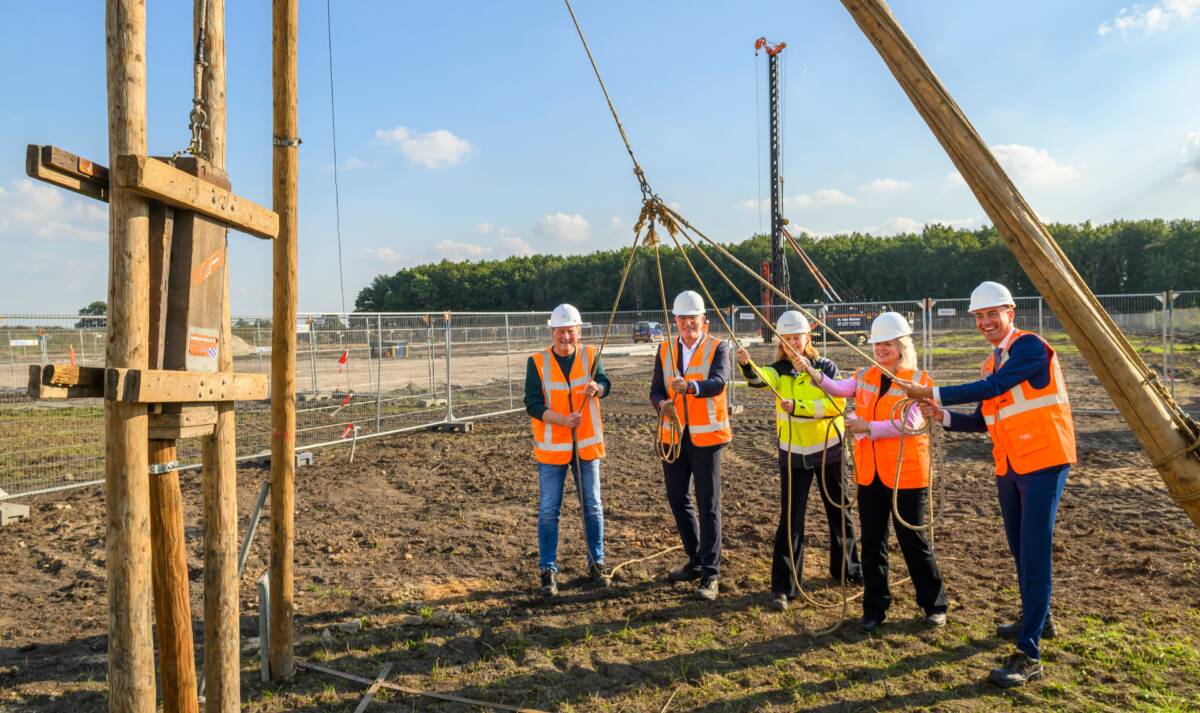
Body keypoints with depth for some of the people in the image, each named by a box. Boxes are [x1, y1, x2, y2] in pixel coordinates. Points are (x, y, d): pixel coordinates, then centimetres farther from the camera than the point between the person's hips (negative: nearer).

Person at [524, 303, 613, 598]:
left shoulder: (590, 355, 1)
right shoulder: (537, 362, -5)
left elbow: (605, 385, -14)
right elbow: (532, 403, -12)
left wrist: (596, 388, -39)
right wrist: (563, 420, -26)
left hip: (587, 444, 2)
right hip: (551, 447, -2)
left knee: (593, 507, 12)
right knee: (548, 511, 2)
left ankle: (596, 563, 28)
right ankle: (548, 570, 14)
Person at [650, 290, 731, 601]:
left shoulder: (718, 347, -4)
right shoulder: (665, 350, 9)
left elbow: (718, 382, -23)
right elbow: (655, 390, 4)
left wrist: (690, 386, -42)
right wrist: (662, 404, -20)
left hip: (705, 436, -5)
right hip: (672, 435, 5)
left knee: (708, 505, -3)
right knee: (678, 501, 13)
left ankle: (710, 575, 4)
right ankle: (696, 561, 32)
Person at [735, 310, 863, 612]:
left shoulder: (826, 367, -5)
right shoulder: (779, 371, -4)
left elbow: (837, 403, -19)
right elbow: (760, 379, -28)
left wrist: (797, 406, -29)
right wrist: (747, 365, -50)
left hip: (828, 450, 1)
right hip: (793, 455, 0)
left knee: (838, 511, 16)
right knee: (790, 519, -3)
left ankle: (846, 567, 39)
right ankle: (783, 585, 4)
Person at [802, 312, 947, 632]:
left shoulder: (918, 381, -7)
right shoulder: (865, 376, 8)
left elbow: (910, 424, -19)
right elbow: (839, 389, -11)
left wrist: (868, 428, -22)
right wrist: (813, 372, -28)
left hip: (906, 473, -5)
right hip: (870, 473, 5)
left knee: (913, 541, 6)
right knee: (872, 543, 11)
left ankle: (934, 605, 26)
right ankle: (874, 608, 23)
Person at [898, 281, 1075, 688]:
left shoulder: (1031, 347, -11)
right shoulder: (991, 364, 13)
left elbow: (993, 388, -24)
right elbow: (984, 420, 14)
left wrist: (934, 394, -24)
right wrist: (943, 417, -3)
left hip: (1043, 462, -8)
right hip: (1009, 467, 8)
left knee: (1034, 556, -10)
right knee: (1019, 551, 19)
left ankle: (1029, 656, -8)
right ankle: (1036, 619, 40)